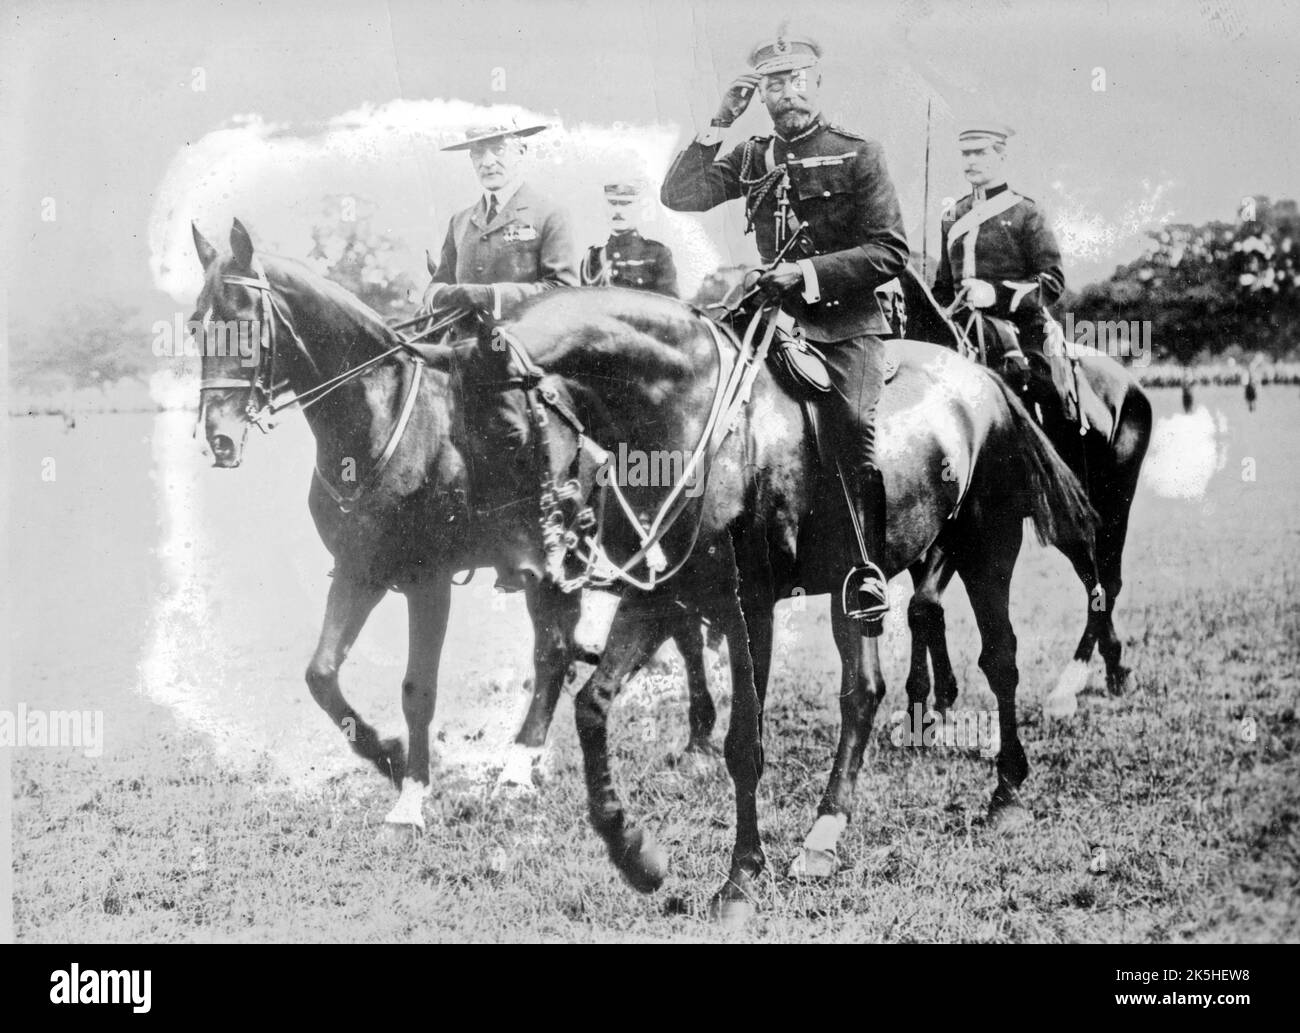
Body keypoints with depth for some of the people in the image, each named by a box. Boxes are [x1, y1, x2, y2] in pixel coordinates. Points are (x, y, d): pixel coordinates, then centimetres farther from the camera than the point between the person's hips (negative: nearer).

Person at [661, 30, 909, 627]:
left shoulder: (858, 155, 1)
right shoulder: (752, 159, 14)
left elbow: (891, 252, -5)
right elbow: (679, 196, 3)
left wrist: (809, 272, -16)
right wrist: (719, 125, -5)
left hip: (846, 320, -4)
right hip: (774, 315, 5)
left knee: (853, 424, -22)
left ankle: (871, 568, -18)